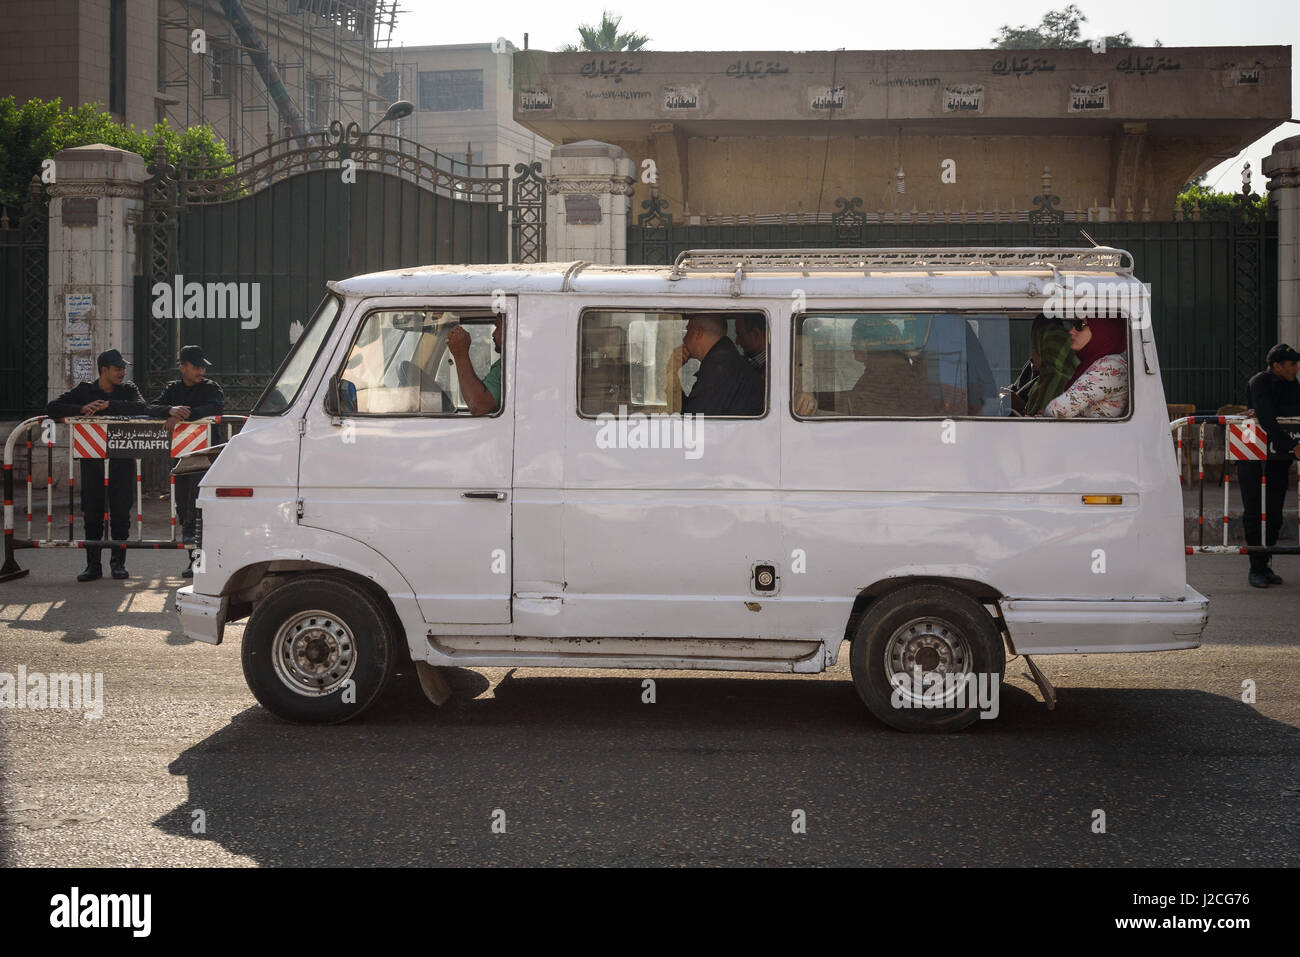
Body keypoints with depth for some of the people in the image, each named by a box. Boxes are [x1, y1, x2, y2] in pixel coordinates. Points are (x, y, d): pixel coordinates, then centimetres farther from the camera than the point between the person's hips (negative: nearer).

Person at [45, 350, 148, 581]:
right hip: (92, 460, 0)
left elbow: (142, 409, -13)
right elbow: (52, 409, 0)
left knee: (121, 512, 1)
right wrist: (82, 409, -14)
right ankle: (93, 564, 5)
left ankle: (118, 562, 11)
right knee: (92, 513, 0)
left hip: (122, 460, 0)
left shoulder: (128, 389, 7)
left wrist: (109, 405, -18)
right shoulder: (84, 390, 7)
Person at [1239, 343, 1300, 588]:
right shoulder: (1259, 383, -13)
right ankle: (1257, 569, -1)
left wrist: (1263, 413, -18)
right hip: (1252, 458, -6)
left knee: (1274, 515, 6)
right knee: (1254, 514, -4)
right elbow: (1268, 421, -24)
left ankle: (1266, 565, 15)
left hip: (1278, 460, 6)